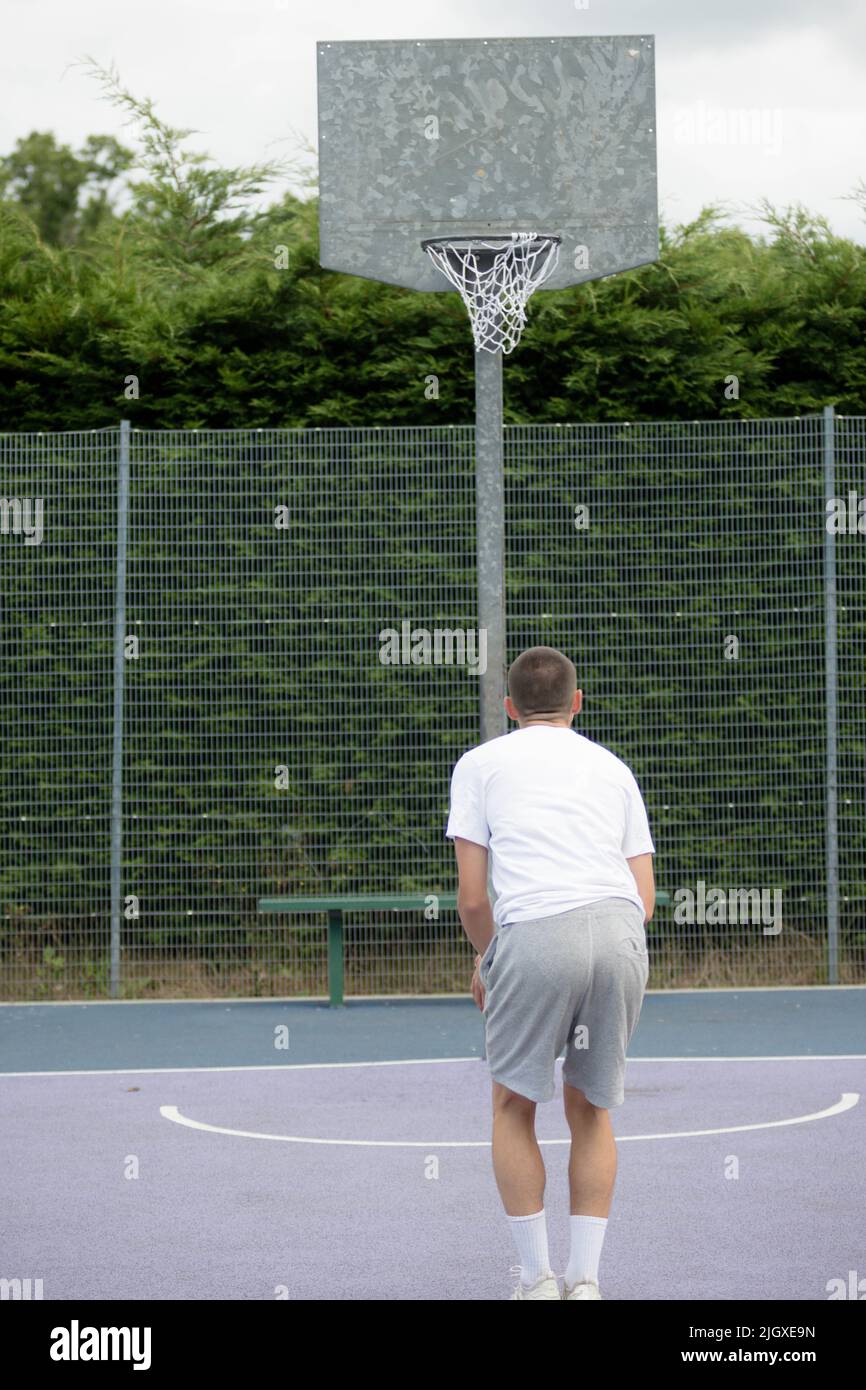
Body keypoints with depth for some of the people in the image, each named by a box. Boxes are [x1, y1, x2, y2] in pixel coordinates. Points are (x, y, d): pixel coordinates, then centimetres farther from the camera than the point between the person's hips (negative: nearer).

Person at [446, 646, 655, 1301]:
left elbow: (472, 896, 11)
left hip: (533, 931, -3)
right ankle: (584, 1279, 14)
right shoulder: (613, 768, 26)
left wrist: (486, 962, 29)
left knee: (514, 1106, 15)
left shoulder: (481, 763, 18)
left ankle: (538, 1280, 13)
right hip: (619, 929, 3)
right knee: (590, 1108, 18)